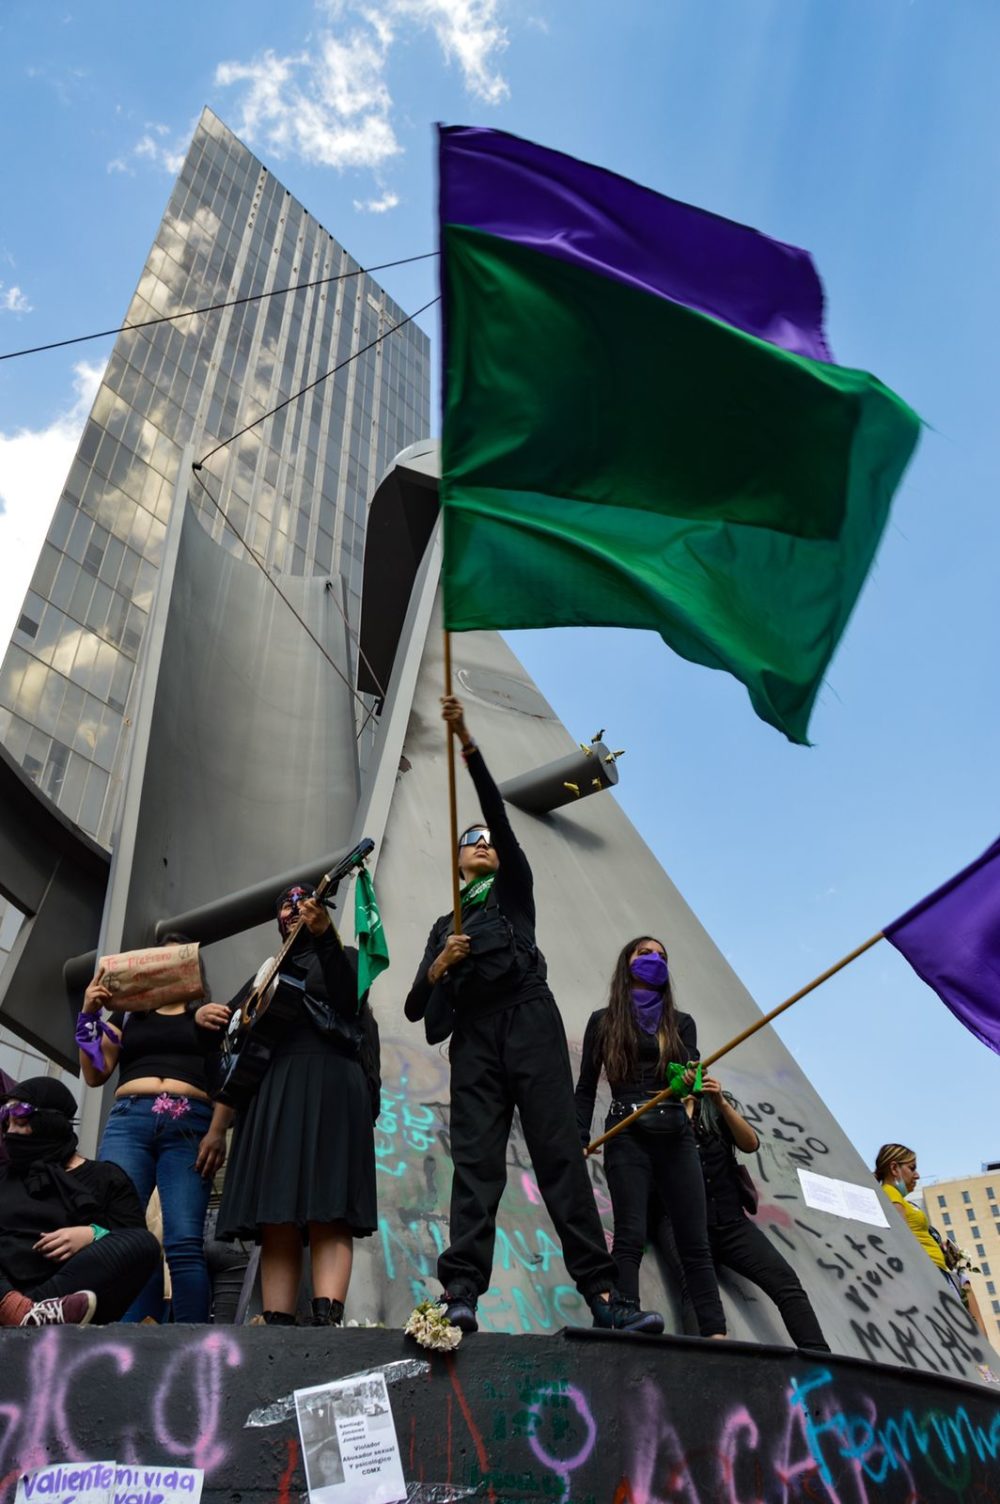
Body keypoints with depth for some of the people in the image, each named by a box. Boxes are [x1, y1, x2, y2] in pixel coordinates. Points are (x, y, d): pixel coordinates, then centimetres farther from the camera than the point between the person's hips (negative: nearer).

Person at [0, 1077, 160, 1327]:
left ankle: (31, 1313, -41)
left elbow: (135, 1242, 4)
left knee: (143, 1243, -26)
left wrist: (93, 1235, -13)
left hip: (69, 1295, -2)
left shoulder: (106, 1177, 17)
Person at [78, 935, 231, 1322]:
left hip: (190, 1125, -2)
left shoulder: (210, 1017, 20)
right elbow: (94, 1075, 20)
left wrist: (218, 1132, -8)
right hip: (129, 1121, 2)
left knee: (184, 1243, -16)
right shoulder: (127, 1016, 27)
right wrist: (90, 1014, 9)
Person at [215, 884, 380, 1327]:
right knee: (275, 1222, -6)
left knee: (327, 1213, -16)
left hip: (328, 1083, -4)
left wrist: (325, 937, -16)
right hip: (272, 1087, 5)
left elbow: (348, 1002, -5)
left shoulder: (344, 956, 17)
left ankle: (326, 1323, -27)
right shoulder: (269, 969, 29)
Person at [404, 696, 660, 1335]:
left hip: (529, 1023, -2)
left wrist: (467, 742, -4)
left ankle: (601, 1292, -16)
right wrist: (439, 967, -3)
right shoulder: (444, 926, 28)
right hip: (474, 1038, 2)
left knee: (560, 1153, -11)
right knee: (476, 1163, -10)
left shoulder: (513, 890, 22)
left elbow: (499, 812, 6)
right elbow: (415, 1007, 18)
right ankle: (461, 1295, -19)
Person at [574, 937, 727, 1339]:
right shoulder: (604, 1022, 9)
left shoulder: (681, 1023, 17)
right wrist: (580, 1138, -4)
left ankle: (716, 1334, -2)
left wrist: (693, 1081, -22)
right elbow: (586, 1088, 8)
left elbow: (692, 1072, 2)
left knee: (695, 1241, -1)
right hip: (628, 1137, -3)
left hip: (676, 1136, 3)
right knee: (631, 1238, -12)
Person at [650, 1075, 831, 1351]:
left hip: (729, 1217, 4)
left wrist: (722, 1103, -8)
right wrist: (680, 1104, -11)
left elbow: (751, 1144, 4)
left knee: (786, 1280, -18)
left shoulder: (713, 1108, 19)